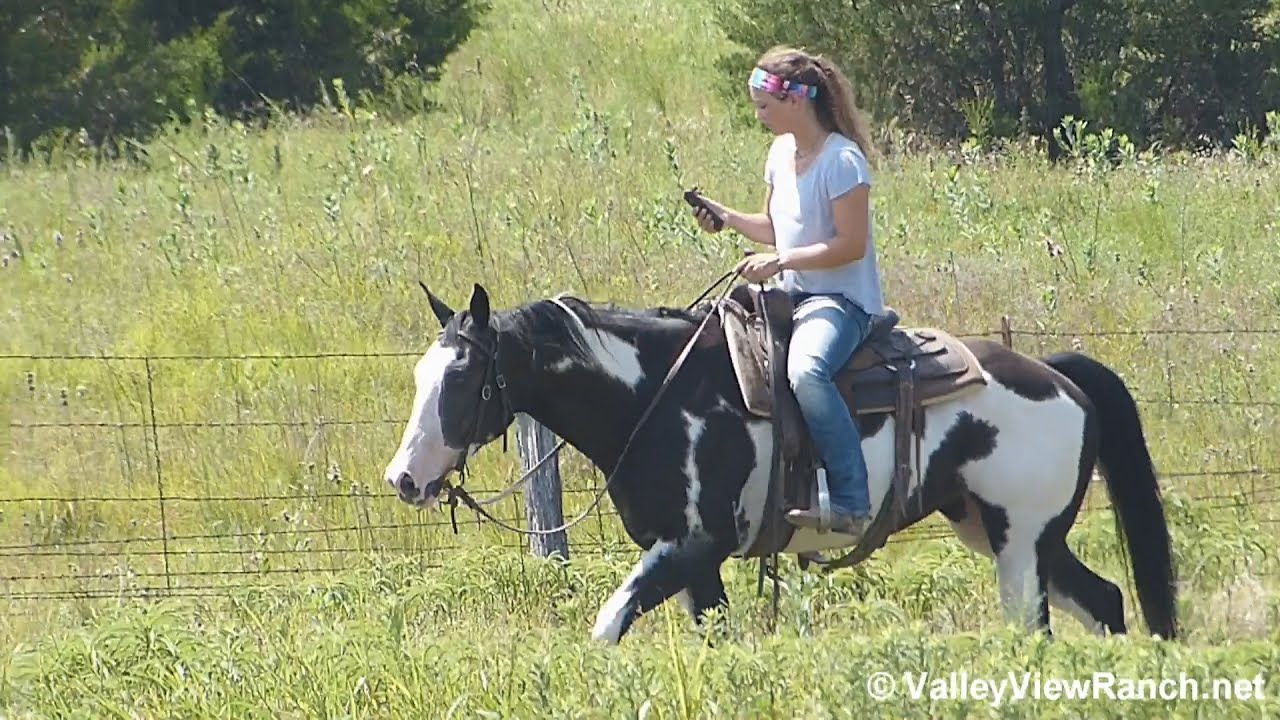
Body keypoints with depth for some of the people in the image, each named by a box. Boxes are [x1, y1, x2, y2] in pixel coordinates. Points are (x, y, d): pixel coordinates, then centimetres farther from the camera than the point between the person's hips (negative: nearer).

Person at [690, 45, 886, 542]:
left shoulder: (842, 161, -16)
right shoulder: (782, 153, 11)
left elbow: (851, 244, -20)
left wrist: (780, 261, -24)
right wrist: (728, 218, 4)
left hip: (842, 299, -10)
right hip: (791, 296, 10)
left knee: (805, 370, -38)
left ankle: (850, 505, -37)